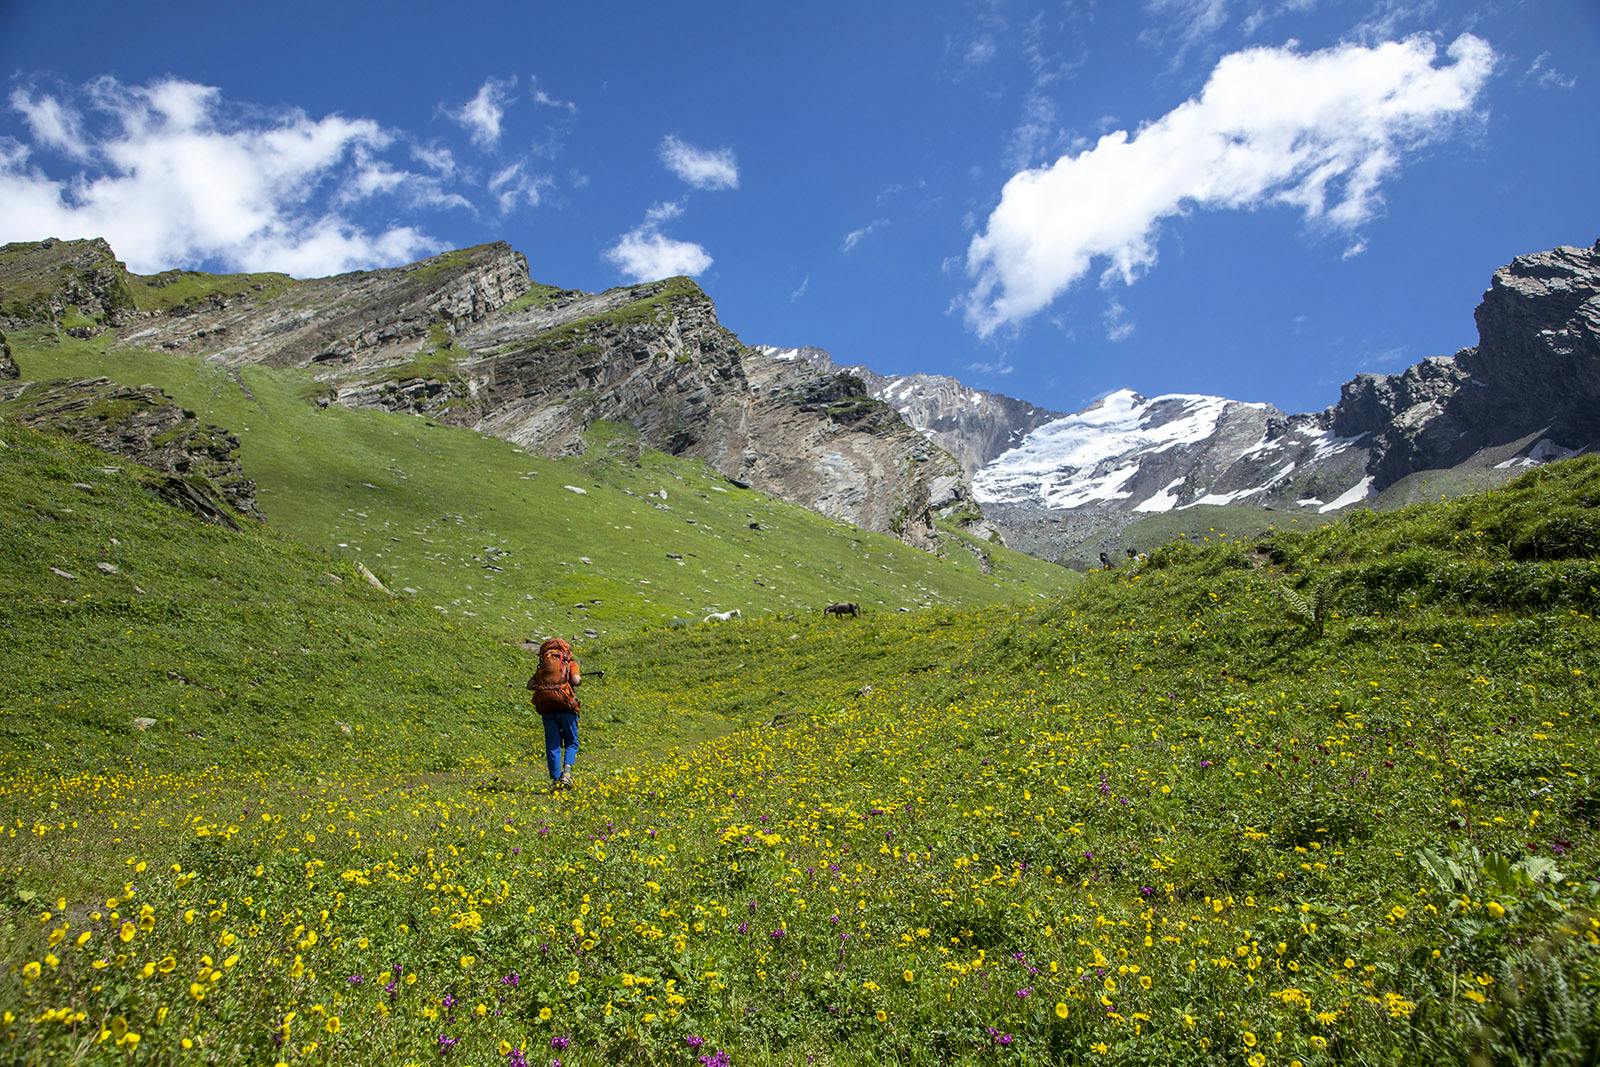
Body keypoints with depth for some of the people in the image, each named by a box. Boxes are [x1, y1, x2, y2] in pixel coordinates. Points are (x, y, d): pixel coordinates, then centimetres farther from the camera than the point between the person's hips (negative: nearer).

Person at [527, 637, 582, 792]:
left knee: (552, 745, 9)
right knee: (571, 742, 10)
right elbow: (575, 681, -10)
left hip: (546, 708, 3)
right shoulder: (570, 664, 7)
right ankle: (567, 770, -13)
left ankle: (555, 780, 6)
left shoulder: (544, 666, 16)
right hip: (565, 706, -3)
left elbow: (530, 685, 12)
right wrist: (579, 679, 11)